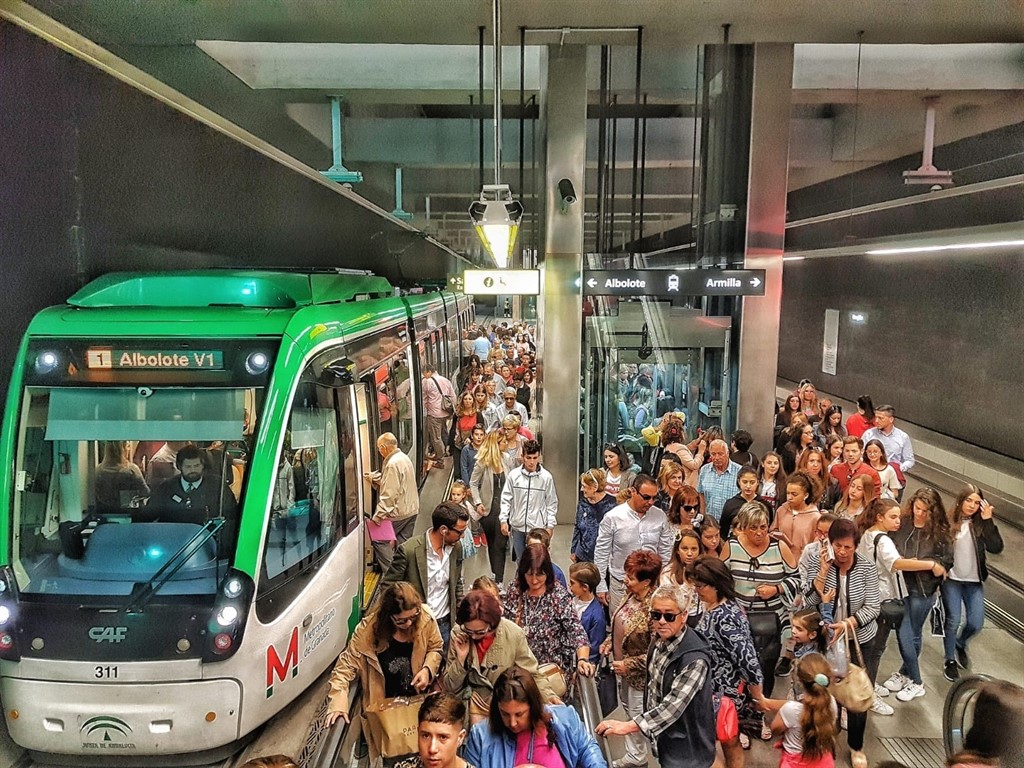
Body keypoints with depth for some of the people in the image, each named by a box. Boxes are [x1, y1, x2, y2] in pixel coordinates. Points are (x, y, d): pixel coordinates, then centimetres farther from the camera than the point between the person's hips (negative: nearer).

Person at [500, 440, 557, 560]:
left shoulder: (546, 477, -6)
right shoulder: (514, 475, -4)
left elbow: (551, 503, 0)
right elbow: (506, 499, 2)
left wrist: (550, 526, -2)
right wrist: (504, 520, -4)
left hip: (538, 528, -2)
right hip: (517, 527, 2)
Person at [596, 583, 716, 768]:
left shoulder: (695, 659, -28)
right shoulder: (659, 641, -3)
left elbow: (674, 705, -33)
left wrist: (628, 726, -36)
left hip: (686, 753, -7)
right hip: (663, 739, 7)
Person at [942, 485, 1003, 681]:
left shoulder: (981, 524, -2)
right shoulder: (948, 522, -10)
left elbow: (996, 548, -14)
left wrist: (988, 521, -18)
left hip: (974, 581, 3)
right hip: (951, 579, -3)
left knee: (976, 623, 3)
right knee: (953, 621, 0)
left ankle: (960, 644, 36)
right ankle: (950, 660, 21)